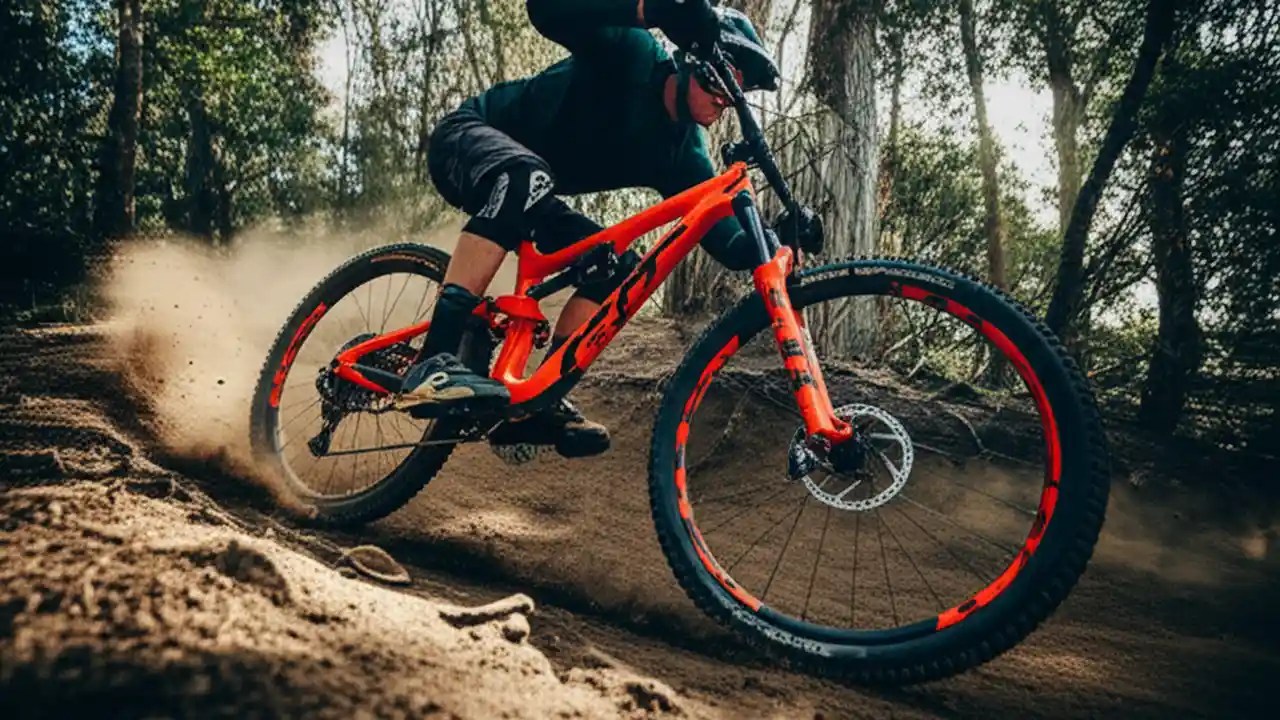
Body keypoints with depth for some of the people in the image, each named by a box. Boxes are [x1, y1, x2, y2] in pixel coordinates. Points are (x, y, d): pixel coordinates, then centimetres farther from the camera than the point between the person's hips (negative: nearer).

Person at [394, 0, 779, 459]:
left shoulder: (680, 148, -4)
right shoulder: (632, 54, -21)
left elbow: (717, 227, -12)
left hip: (522, 193, 7)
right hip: (466, 137, -7)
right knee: (527, 177, -41)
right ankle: (432, 362, -45)